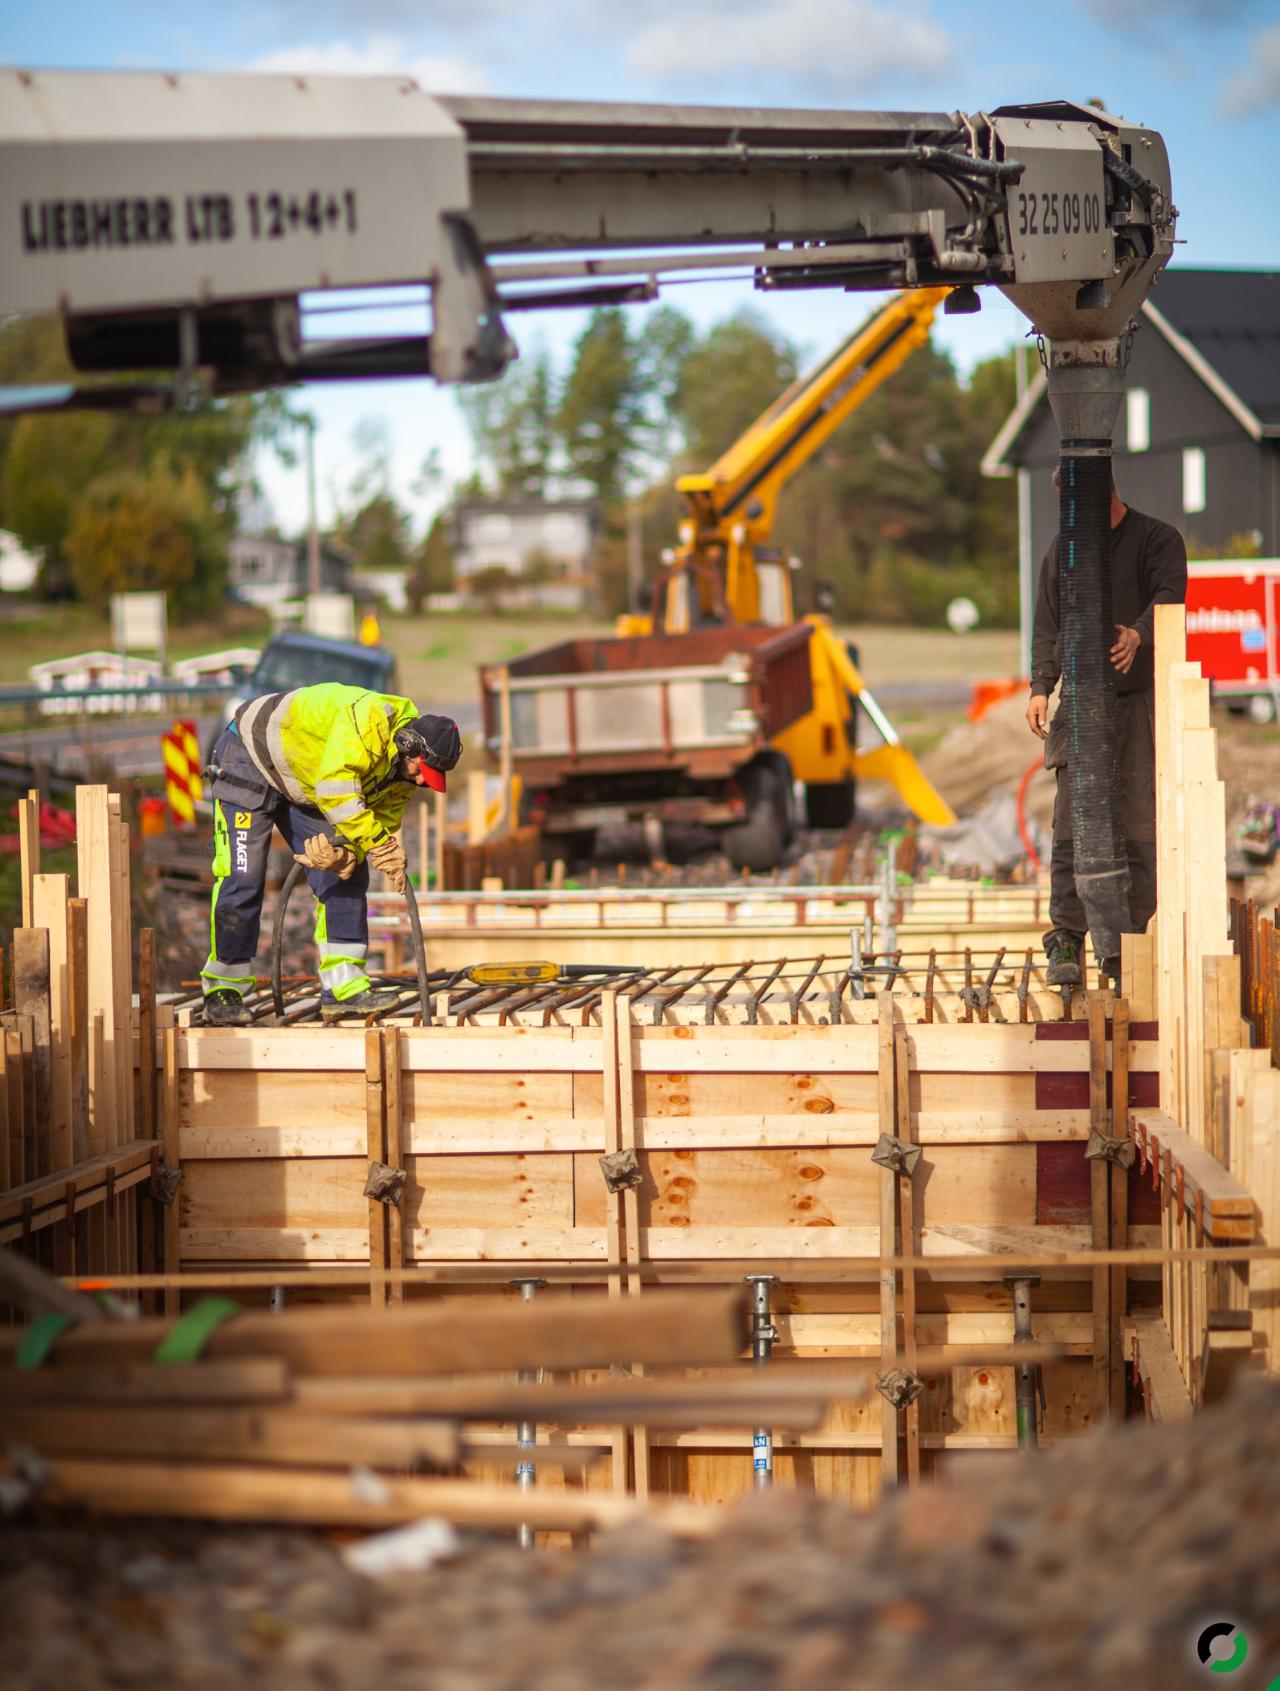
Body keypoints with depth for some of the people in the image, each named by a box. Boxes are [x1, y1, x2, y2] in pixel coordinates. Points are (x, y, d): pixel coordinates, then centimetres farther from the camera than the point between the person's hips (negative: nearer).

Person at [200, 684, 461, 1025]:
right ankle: (222, 993, -6)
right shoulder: (370, 719, -35)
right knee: (242, 878, -13)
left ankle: (344, 987, 1)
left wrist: (345, 852, -28)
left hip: (304, 789, 8)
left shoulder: (403, 771, -8)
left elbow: (382, 821, -7)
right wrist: (380, 843, -39)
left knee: (346, 875, -1)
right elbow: (334, 787, -41)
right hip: (251, 756, -8)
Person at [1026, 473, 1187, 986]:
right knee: (1071, 826, -8)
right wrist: (1040, 687, -1)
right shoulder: (1063, 549, 15)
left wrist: (1138, 634, -36)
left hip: (1141, 703, -2)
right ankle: (1066, 941, -6)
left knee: (1138, 828, -4)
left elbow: (1167, 597, -15)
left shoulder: (1158, 539, 3)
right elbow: (1047, 626, 14)